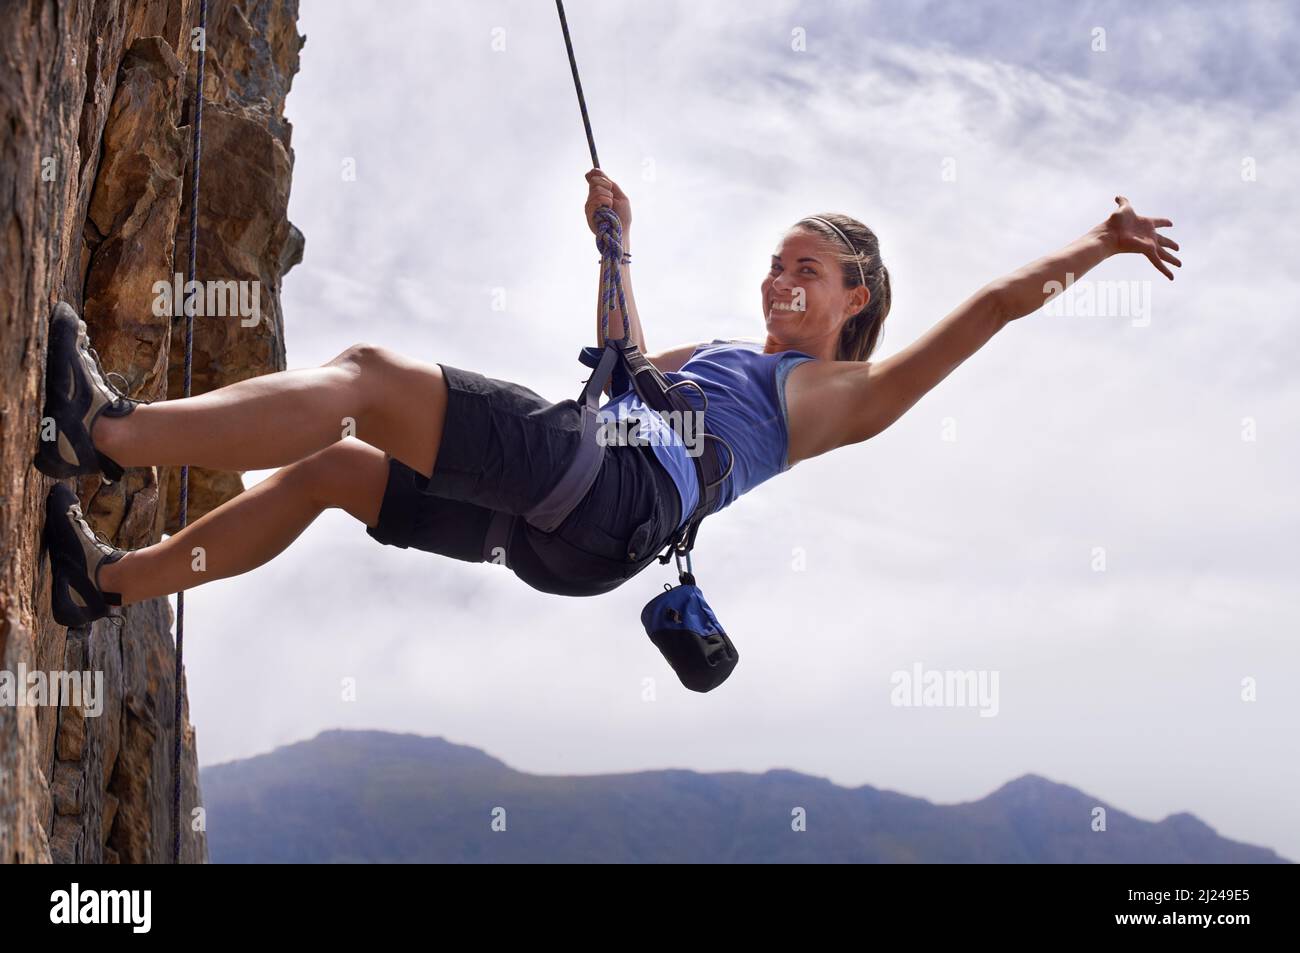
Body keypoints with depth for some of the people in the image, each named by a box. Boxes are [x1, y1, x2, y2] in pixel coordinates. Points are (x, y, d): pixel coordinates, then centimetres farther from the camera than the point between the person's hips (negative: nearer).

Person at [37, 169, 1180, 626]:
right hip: (557, 526, 9)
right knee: (335, 466, 7)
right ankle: (109, 580, 12)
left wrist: (1097, 244, 5)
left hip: (614, 497, -9)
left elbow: (993, 305, 9)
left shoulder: (849, 392, 13)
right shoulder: (726, 356, 35)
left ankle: (106, 433, -23)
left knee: (372, 375, -19)